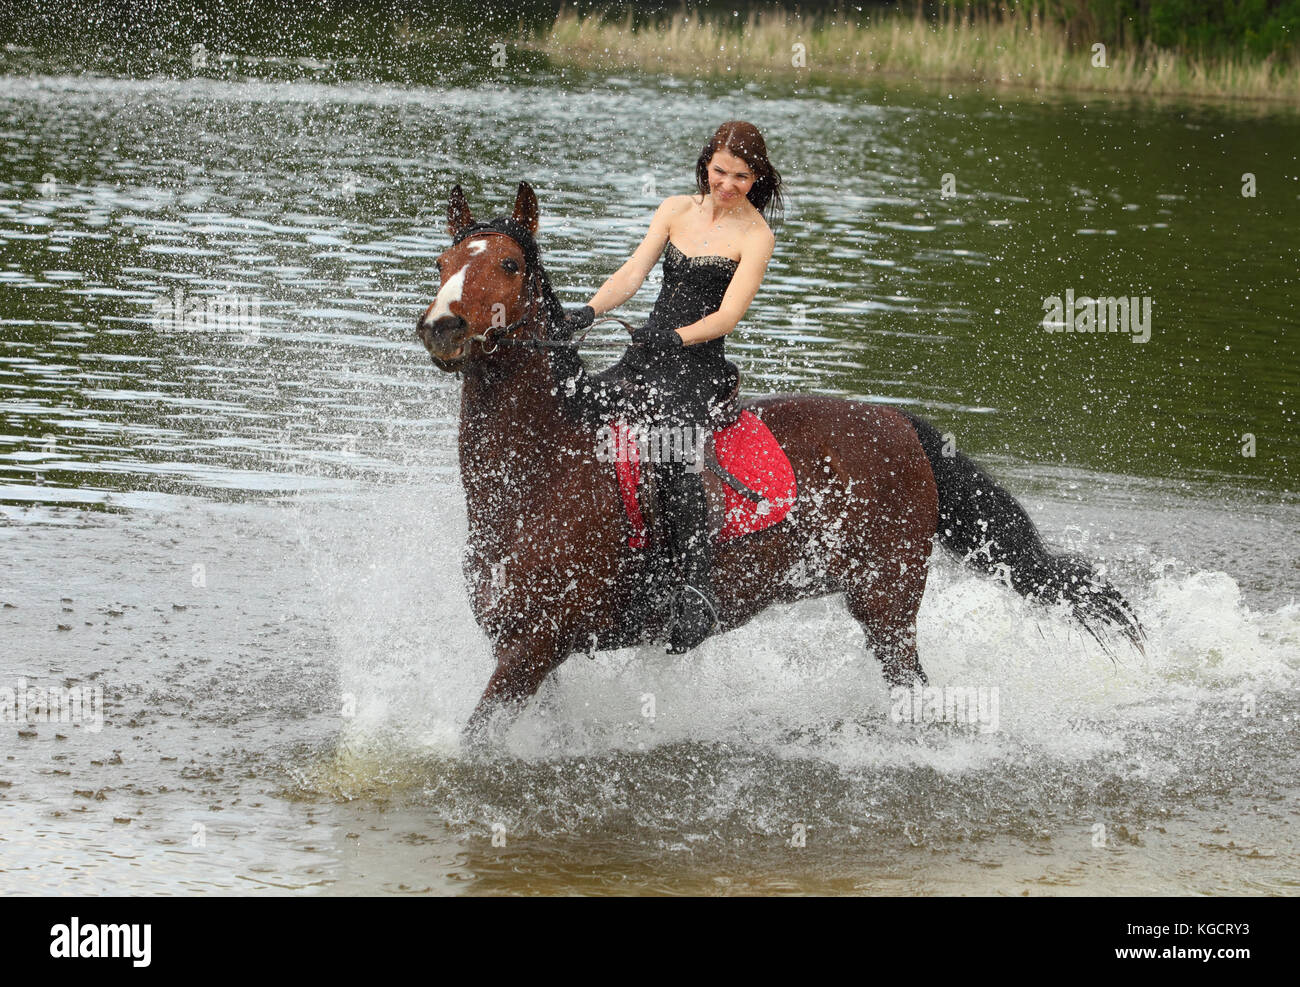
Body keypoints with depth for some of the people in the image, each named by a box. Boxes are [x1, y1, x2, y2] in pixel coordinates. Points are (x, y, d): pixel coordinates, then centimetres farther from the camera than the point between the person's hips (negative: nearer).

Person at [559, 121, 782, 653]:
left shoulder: (756, 236, -2)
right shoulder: (677, 209, 13)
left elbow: (728, 314, -12)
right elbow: (633, 272, 4)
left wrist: (676, 337, -30)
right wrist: (588, 312, -15)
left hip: (698, 370, -6)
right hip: (644, 356, 6)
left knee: (670, 438, -35)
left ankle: (695, 592, -40)